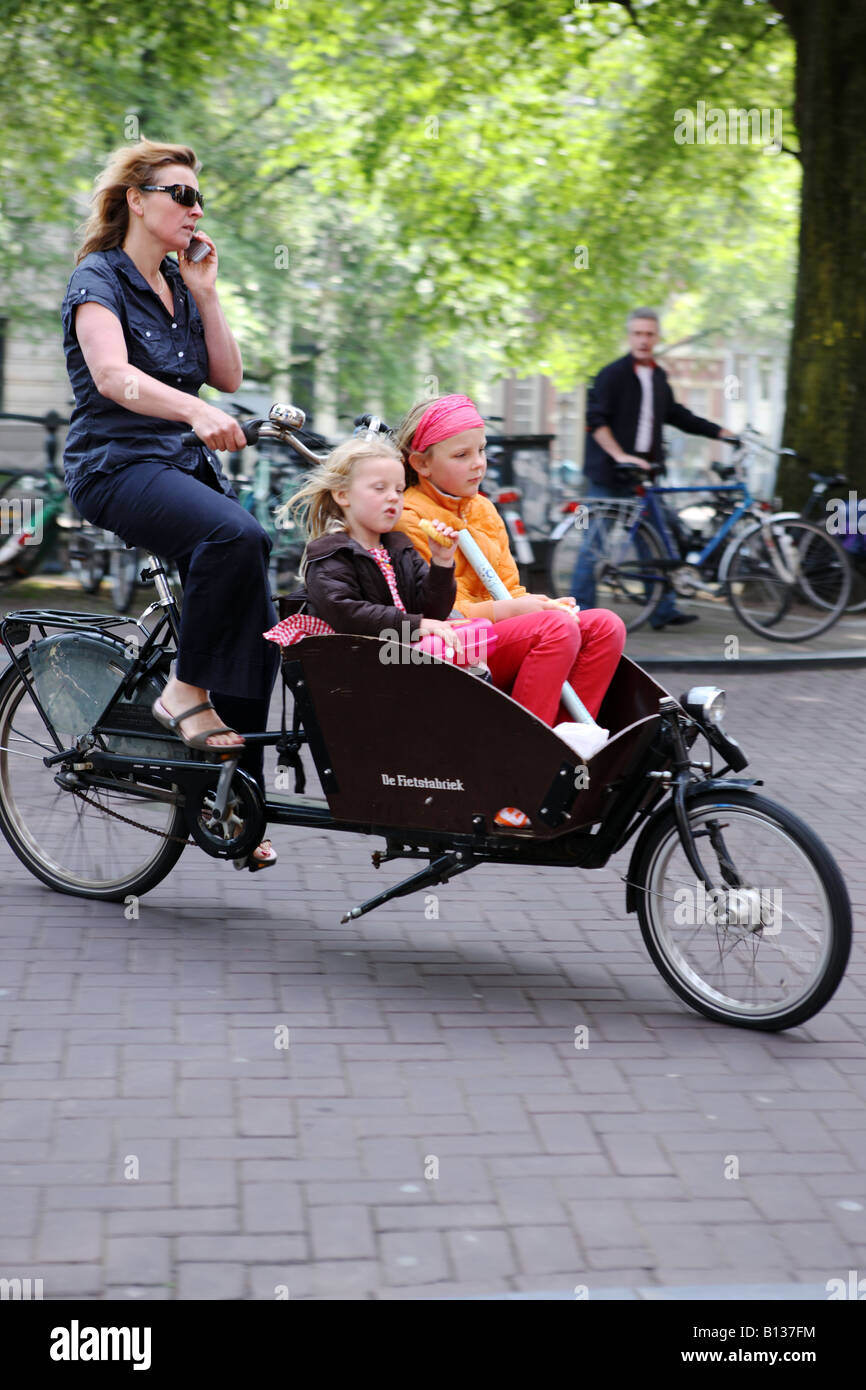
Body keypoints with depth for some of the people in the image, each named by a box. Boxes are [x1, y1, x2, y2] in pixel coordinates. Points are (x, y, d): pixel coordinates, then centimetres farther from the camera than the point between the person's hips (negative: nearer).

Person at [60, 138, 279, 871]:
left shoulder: (178, 283, 17)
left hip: (186, 462, 7)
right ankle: (186, 691, -18)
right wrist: (197, 411, -41)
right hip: (117, 463, -7)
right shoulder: (100, 279, -5)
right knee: (235, 533, -36)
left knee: (257, 630, -7)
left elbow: (229, 375, 11)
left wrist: (206, 293, 3)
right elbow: (112, 377, -24)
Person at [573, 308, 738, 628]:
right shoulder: (613, 374, -8)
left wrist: (719, 432, 20)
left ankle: (663, 610, 11)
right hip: (608, 475, -7)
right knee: (595, 544, -3)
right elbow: (596, 421, -15)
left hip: (642, 475, 7)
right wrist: (620, 456, -23)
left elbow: (676, 415, 24)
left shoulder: (658, 377, 14)